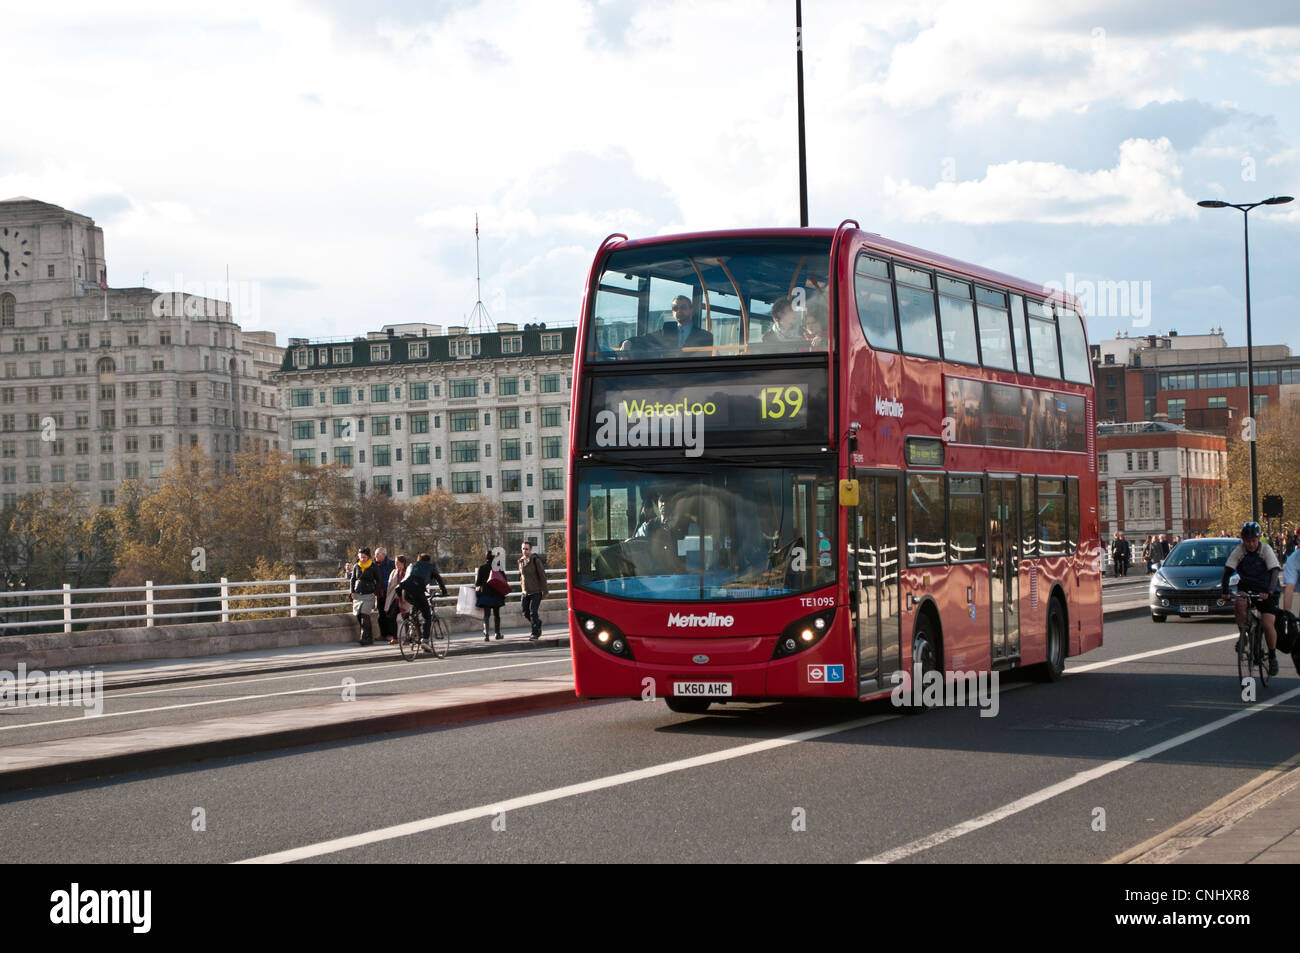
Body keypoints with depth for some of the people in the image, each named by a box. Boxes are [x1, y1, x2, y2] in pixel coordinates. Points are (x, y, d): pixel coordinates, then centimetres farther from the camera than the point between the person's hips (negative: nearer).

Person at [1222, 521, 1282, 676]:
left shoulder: (1266, 549, -14)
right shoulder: (1239, 551, -9)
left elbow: (1274, 571, -23)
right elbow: (1228, 570, -13)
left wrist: (1269, 591, -38)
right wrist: (1224, 590, -28)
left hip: (1266, 590, -2)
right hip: (1246, 587, 2)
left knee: (1267, 623, -15)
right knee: (1240, 602, -32)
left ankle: (1272, 656, 8)